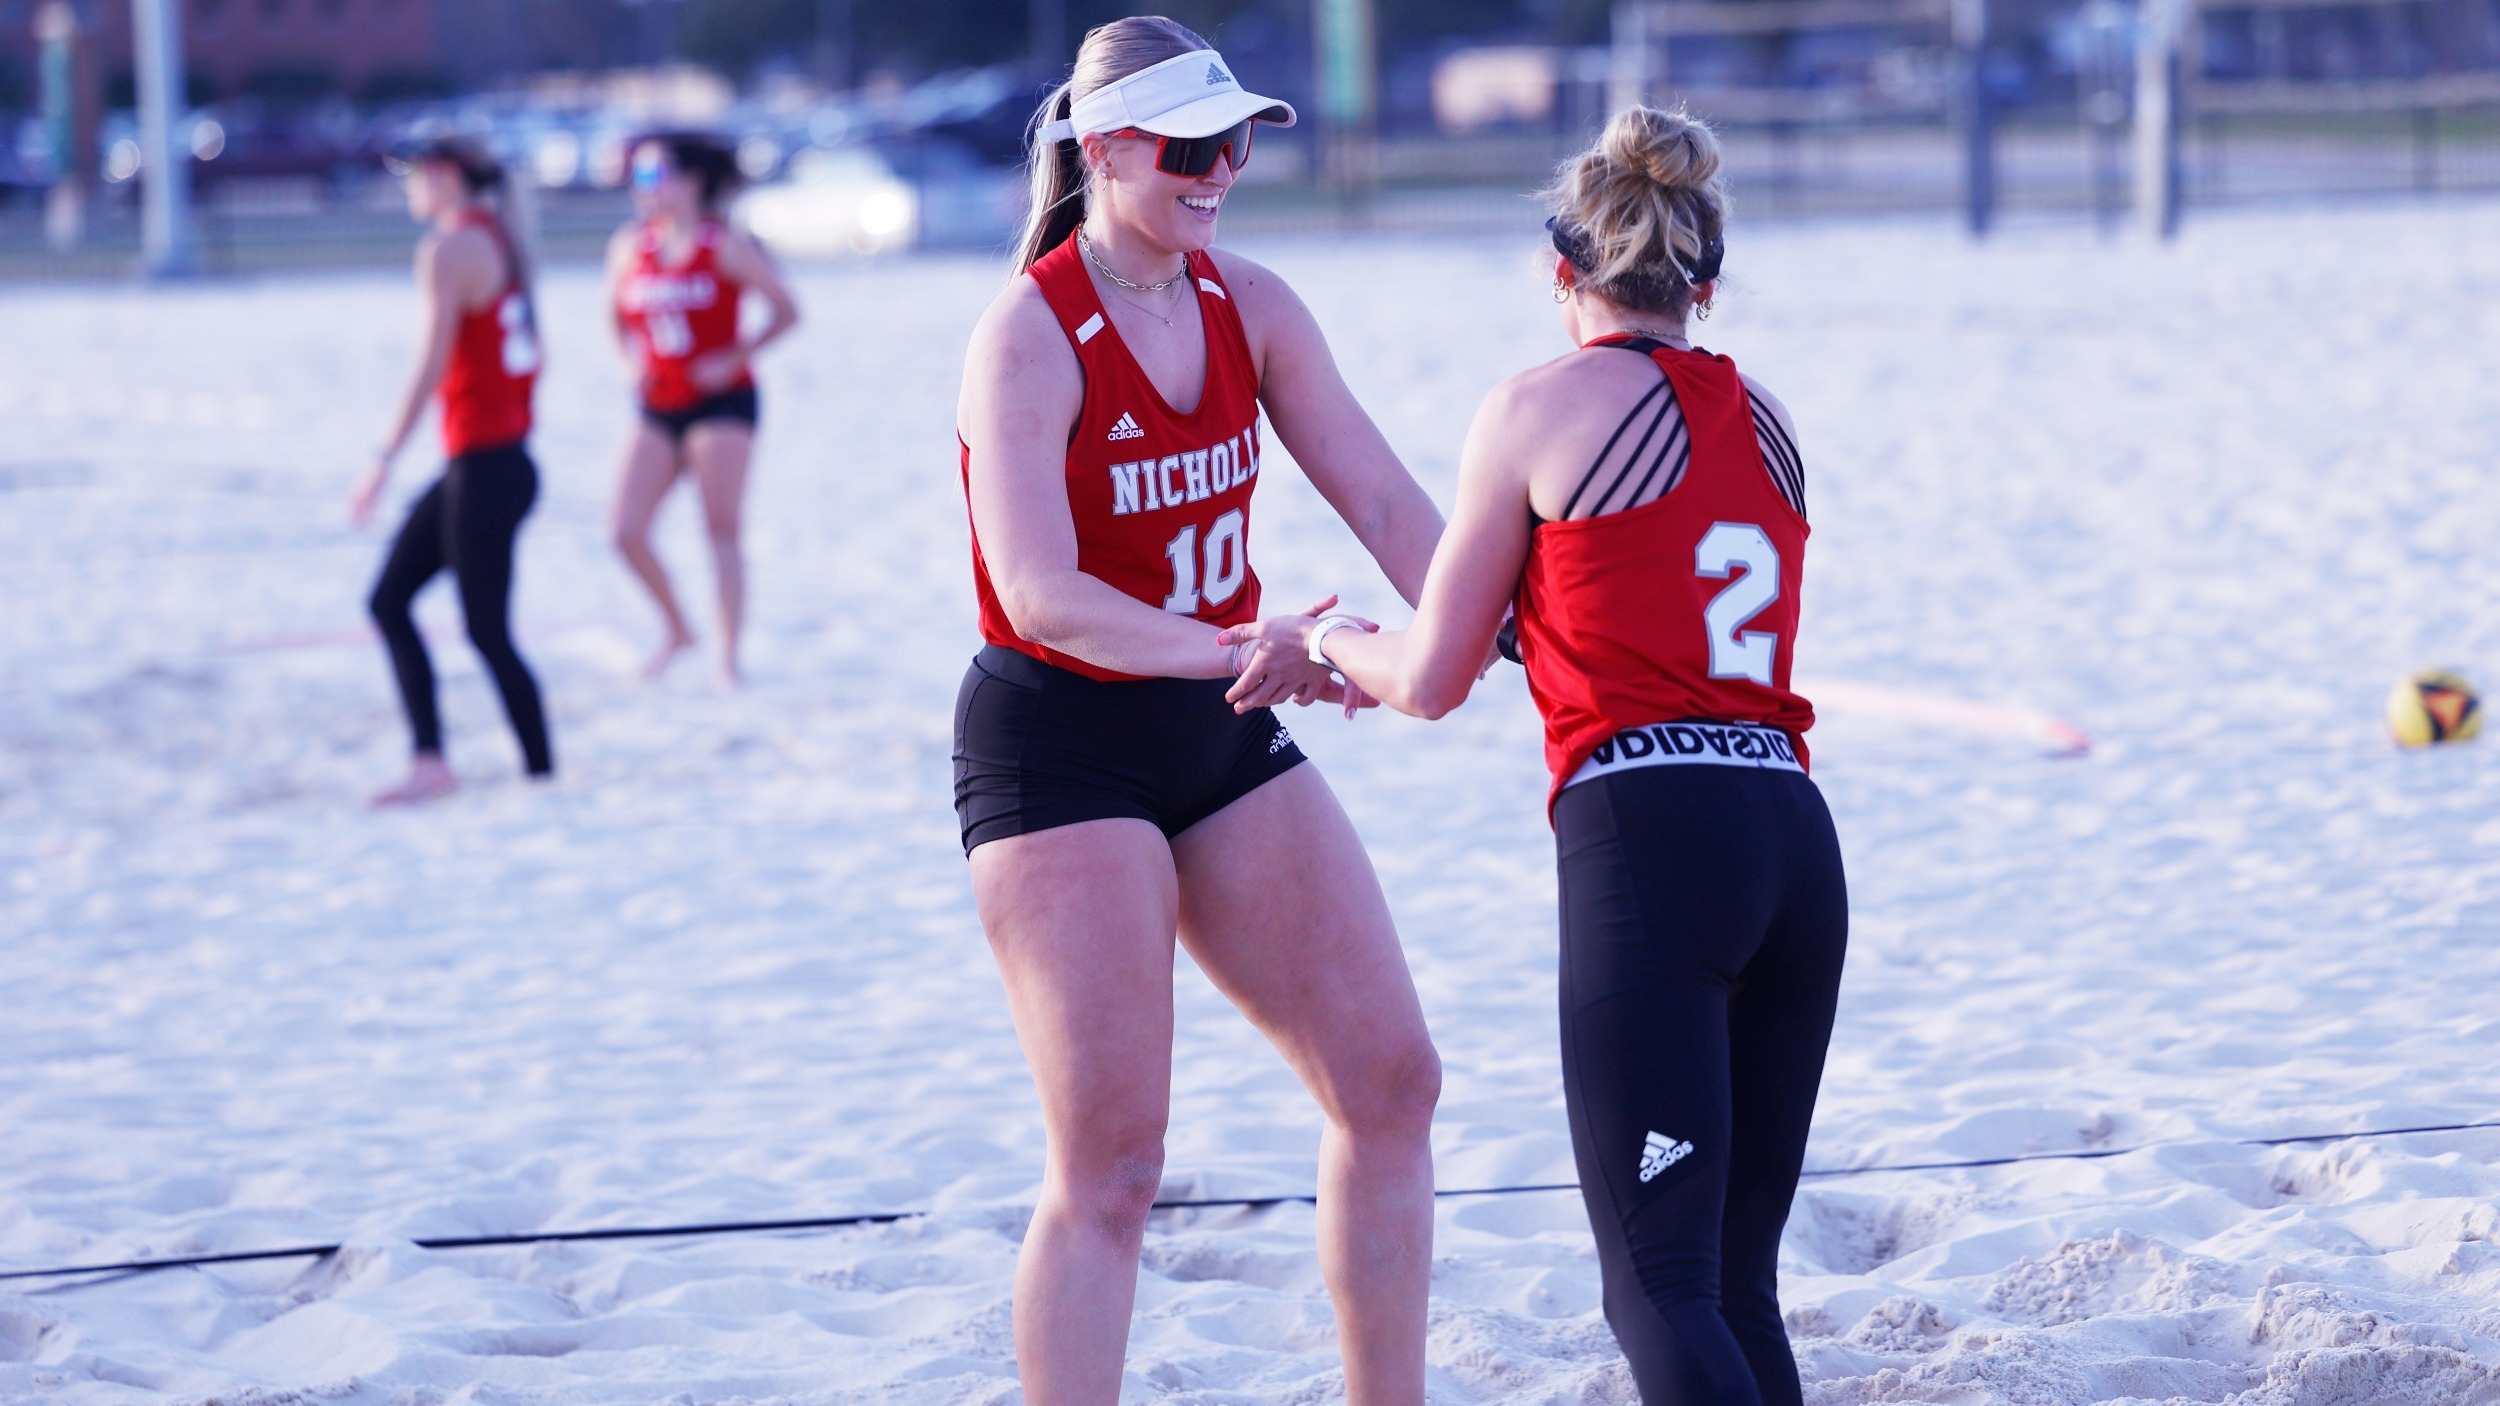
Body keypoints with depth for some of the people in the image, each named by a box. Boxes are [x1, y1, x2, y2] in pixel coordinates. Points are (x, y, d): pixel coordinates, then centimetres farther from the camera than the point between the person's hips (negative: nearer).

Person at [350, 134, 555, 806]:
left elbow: (432, 365, -19)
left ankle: (543, 775, 1)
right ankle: (430, 760, 5)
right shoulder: (499, 240, 13)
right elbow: (533, 354, 17)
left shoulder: (449, 249, -13)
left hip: (482, 468, -10)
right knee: (389, 601, 10)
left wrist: (384, 459, -18)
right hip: (507, 459, 10)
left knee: (487, 632, -3)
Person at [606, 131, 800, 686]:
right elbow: (619, 316, 21)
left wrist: (733, 358, -10)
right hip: (659, 409, 5)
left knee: (721, 531, -5)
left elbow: (786, 311, -2)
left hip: (721, 403, -5)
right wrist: (633, 359, 3)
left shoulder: (726, 246, -7)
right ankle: (675, 628, 17)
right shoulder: (629, 247, 6)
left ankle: (728, 651, 3)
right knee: (627, 531, -4)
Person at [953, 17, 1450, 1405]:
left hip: (1220, 735, 7)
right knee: (1108, 1168, -9)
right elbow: (1039, 596, -28)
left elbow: (1385, 502, 2)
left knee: (1390, 1080, 7)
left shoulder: (1248, 306, 3)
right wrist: (1236, 652, -39)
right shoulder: (1030, 334, -17)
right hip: (1057, 749, -7)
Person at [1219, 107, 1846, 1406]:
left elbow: (1431, 681, 7)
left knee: (1660, 1292, -8)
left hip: (1646, 840, -6)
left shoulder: (1540, 408, 2)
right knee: (1735, 1285, 13)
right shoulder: (1763, 417, 19)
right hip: (1794, 841, 6)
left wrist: (1320, 640, 30)